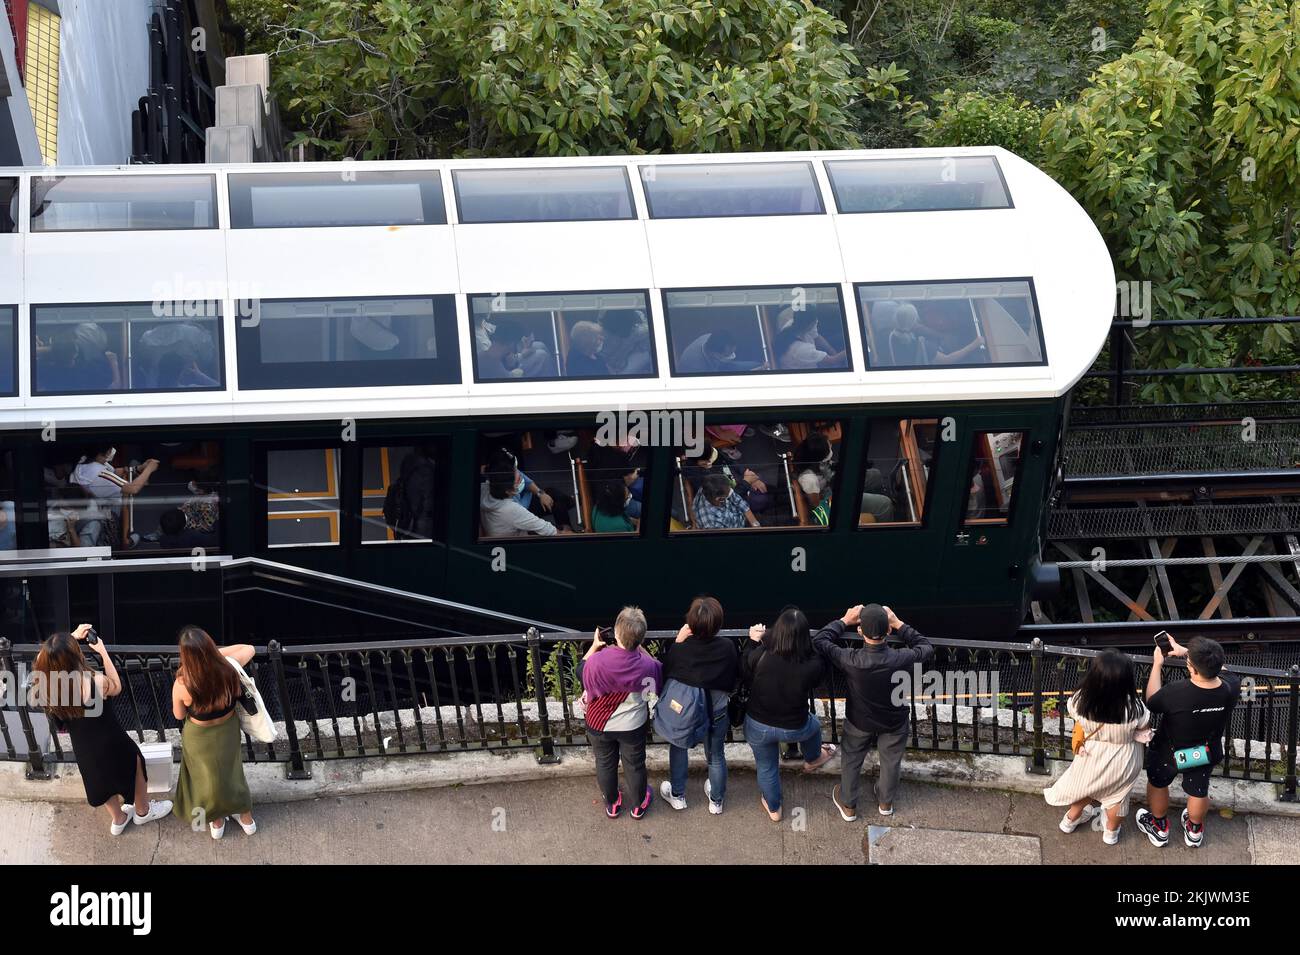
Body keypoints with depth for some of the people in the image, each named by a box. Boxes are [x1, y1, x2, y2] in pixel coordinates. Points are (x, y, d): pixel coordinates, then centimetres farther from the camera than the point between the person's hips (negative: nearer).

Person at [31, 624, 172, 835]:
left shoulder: (46, 684, -25)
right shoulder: (95, 683, -39)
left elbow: (47, 657, 0)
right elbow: (116, 687, -13)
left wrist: (74, 636, -1)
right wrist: (103, 652, -10)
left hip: (82, 749, 5)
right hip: (111, 744, -4)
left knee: (104, 779, 32)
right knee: (136, 765, 28)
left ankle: (119, 819, 54)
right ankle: (143, 811, 50)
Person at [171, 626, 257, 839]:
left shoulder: (182, 685, -36)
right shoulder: (227, 669, -31)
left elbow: (179, 715, -13)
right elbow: (249, 649, -8)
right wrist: (217, 652, -11)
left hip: (200, 737, -2)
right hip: (228, 730, 2)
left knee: (207, 775, 28)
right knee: (230, 770, 31)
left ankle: (216, 822, 51)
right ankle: (246, 818, 50)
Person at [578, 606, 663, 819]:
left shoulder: (598, 661, -33)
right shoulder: (645, 665, -30)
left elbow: (581, 672, -9)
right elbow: (658, 672, -4)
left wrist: (594, 646, -3)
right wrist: (639, 647, -5)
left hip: (600, 724, 0)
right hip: (632, 727, 0)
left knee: (605, 764, 26)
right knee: (634, 766, 24)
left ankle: (611, 804, 46)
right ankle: (638, 805, 46)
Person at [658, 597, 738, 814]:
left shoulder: (679, 649, -27)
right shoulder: (727, 648, -23)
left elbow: (665, 675, -10)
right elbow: (737, 673, -6)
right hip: (716, 712, 1)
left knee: (678, 747, 28)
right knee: (716, 756, 24)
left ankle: (677, 796, 44)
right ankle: (716, 800, 44)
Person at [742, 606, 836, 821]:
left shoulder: (759, 656, -30)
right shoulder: (813, 664, -29)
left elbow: (744, 676, -10)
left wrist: (752, 642, -6)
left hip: (758, 726, 0)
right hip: (794, 728, 0)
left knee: (766, 766, 28)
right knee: (813, 724, 37)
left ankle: (773, 808, 51)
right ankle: (812, 760, 66)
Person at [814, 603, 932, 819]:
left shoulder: (851, 661, -38)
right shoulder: (902, 660, -37)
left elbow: (819, 641, -20)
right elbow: (927, 648, -13)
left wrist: (844, 621, -12)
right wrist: (899, 625, -14)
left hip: (859, 722, -1)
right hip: (894, 721, 1)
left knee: (851, 760, 27)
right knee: (891, 761, 28)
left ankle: (848, 806, 48)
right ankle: (885, 802, 53)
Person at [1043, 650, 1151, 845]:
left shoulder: (1080, 701, -33)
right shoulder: (1134, 709, -38)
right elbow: (1145, 726, -14)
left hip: (1091, 755, 2)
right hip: (1122, 762, -1)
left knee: (1086, 788, 33)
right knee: (1117, 796, 29)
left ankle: (1070, 820, 57)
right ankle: (1111, 832, 54)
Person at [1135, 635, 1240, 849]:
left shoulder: (1175, 693, -43)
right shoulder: (1231, 688, -31)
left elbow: (1151, 701, -19)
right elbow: (1218, 667, -7)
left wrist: (1157, 665, -12)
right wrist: (1185, 651, -8)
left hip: (1169, 753, -3)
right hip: (1206, 752, 3)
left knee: (1158, 783, 28)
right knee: (1198, 790, 29)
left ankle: (1159, 828, 50)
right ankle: (1195, 831, 55)